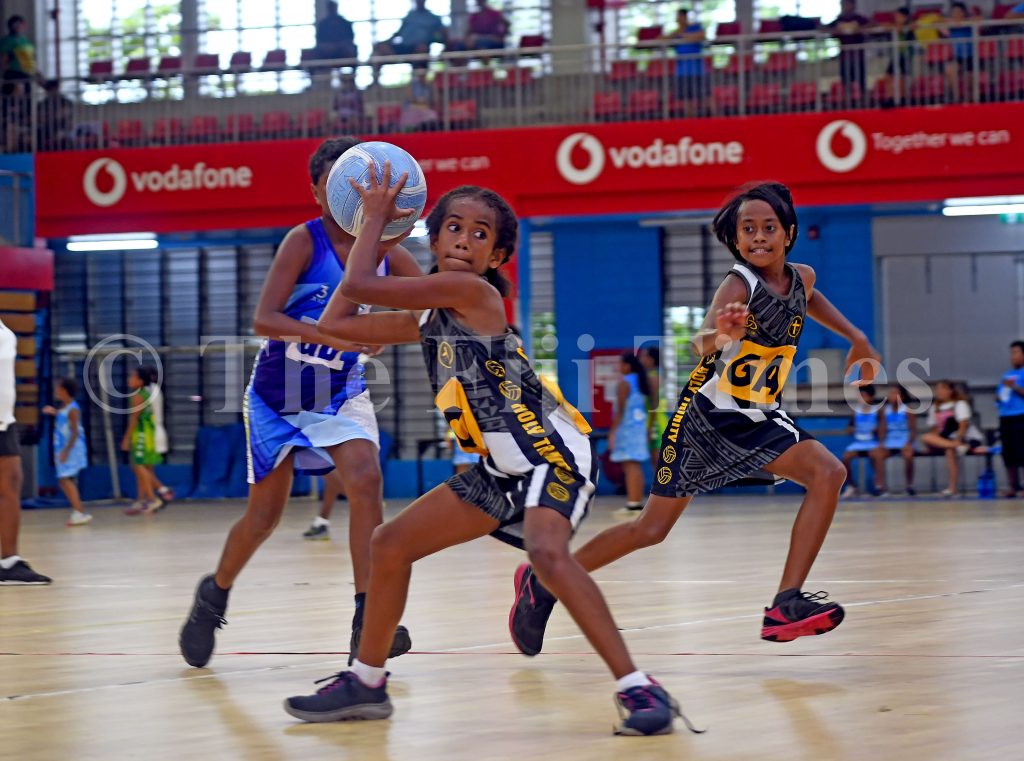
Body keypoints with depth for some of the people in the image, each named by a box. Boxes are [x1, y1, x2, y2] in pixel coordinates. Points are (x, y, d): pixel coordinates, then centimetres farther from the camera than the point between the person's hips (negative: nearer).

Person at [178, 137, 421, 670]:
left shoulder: (386, 251, -7)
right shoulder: (304, 241, -19)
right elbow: (263, 319, -29)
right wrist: (335, 336, -43)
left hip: (341, 392, 3)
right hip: (277, 395, -2)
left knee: (366, 478, -22)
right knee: (265, 513, 7)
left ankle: (367, 620, -20)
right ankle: (214, 596, 36)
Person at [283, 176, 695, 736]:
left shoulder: (470, 290, -13)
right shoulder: (427, 319, 11)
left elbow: (359, 286, -15)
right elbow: (335, 323, 14)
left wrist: (376, 218, 1)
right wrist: (372, 230, 15)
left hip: (551, 453, -10)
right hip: (502, 470, 10)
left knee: (548, 554, -35)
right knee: (391, 545, 10)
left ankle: (639, 690, -32)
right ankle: (366, 683, 24)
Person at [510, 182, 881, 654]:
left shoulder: (801, 278, -3)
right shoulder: (738, 285, -23)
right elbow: (702, 342, -43)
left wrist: (857, 339, 22)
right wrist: (719, 334, -66)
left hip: (759, 420, 6)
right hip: (706, 414, -6)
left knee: (828, 474, -18)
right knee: (652, 529, -2)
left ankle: (786, 606, -19)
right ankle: (544, 583, 16)